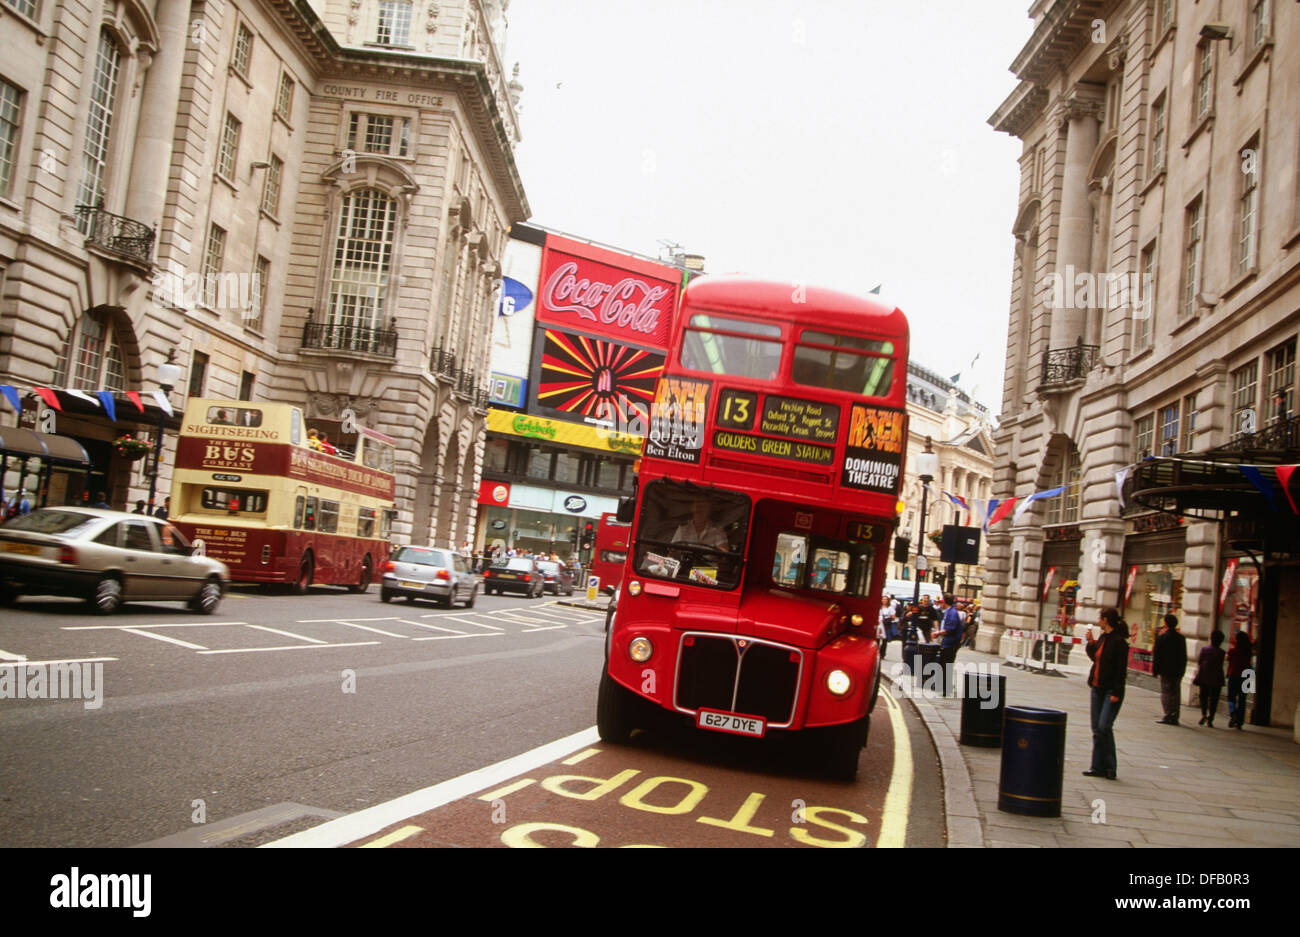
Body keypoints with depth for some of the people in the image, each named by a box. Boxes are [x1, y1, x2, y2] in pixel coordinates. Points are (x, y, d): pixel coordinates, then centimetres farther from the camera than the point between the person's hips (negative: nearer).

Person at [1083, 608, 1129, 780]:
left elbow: (1122, 669, -15)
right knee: (1097, 729, 8)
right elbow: (1094, 657, 20)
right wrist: (1091, 642, 5)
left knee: (1104, 726, -15)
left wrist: (1116, 693, -18)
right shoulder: (1103, 637, 11)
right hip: (1097, 688, 8)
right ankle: (1099, 767, 13)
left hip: (1111, 690, -8)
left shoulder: (1119, 641, -14)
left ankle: (1111, 767, -2)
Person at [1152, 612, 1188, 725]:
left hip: (1166, 670, -5)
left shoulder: (1161, 637, -8)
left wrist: (1155, 670, -1)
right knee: (1175, 694, 10)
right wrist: (1182, 670, 16)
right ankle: (1175, 717, 10)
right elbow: (1184, 656, 11)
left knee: (1166, 693, -3)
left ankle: (1168, 716, -11)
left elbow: (1156, 655, -7)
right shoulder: (1181, 638, 7)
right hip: (1178, 671, 5)